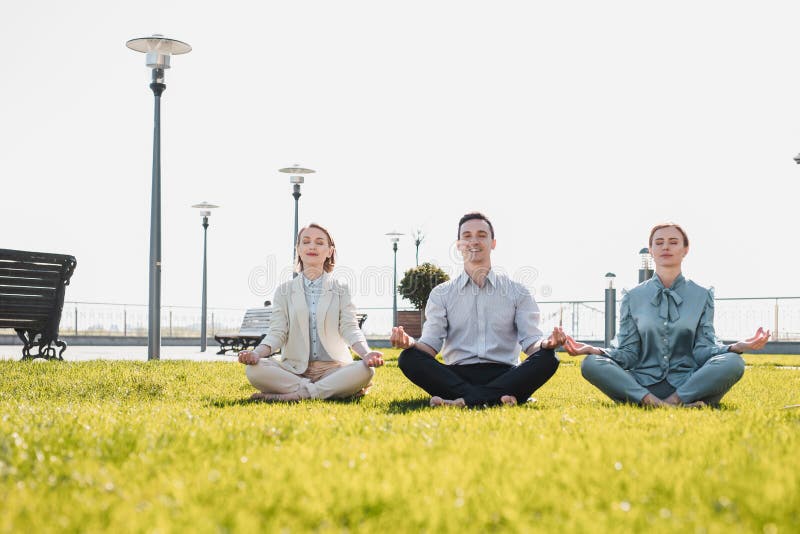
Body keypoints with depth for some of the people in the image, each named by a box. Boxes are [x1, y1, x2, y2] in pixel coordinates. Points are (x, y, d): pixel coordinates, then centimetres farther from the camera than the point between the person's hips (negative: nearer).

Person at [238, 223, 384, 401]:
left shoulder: (341, 290, 10)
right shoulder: (284, 291, 11)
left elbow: (350, 328, -2)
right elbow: (277, 332, 2)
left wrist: (367, 354, -24)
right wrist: (257, 353, -20)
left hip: (331, 367, 0)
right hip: (294, 368, 1)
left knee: (366, 370, -32)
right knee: (254, 369, -30)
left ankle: (297, 394, -28)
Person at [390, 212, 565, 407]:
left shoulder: (517, 292, 13)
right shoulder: (442, 294, 13)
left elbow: (531, 342, 3)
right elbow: (430, 345, 3)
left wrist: (546, 344, -21)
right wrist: (410, 343, -21)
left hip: (504, 375, 0)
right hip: (457, 377, 0)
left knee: (548, 359, -29)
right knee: (409, 358, -26)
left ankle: (464, 401, -35)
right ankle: (495, 398, -34)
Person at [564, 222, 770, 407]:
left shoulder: (702, 296, 12)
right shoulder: (633, 298, 12)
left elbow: (703, 349, 3)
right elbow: (628, 352, 5)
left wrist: (737, 347, -17)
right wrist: (595, 350, -15)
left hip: (689, 384, 0)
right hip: (642, 384, 0)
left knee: (733, 362, -29)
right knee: (591, 364, -27)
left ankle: (671, 402, -31)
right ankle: (654, 403, -42)